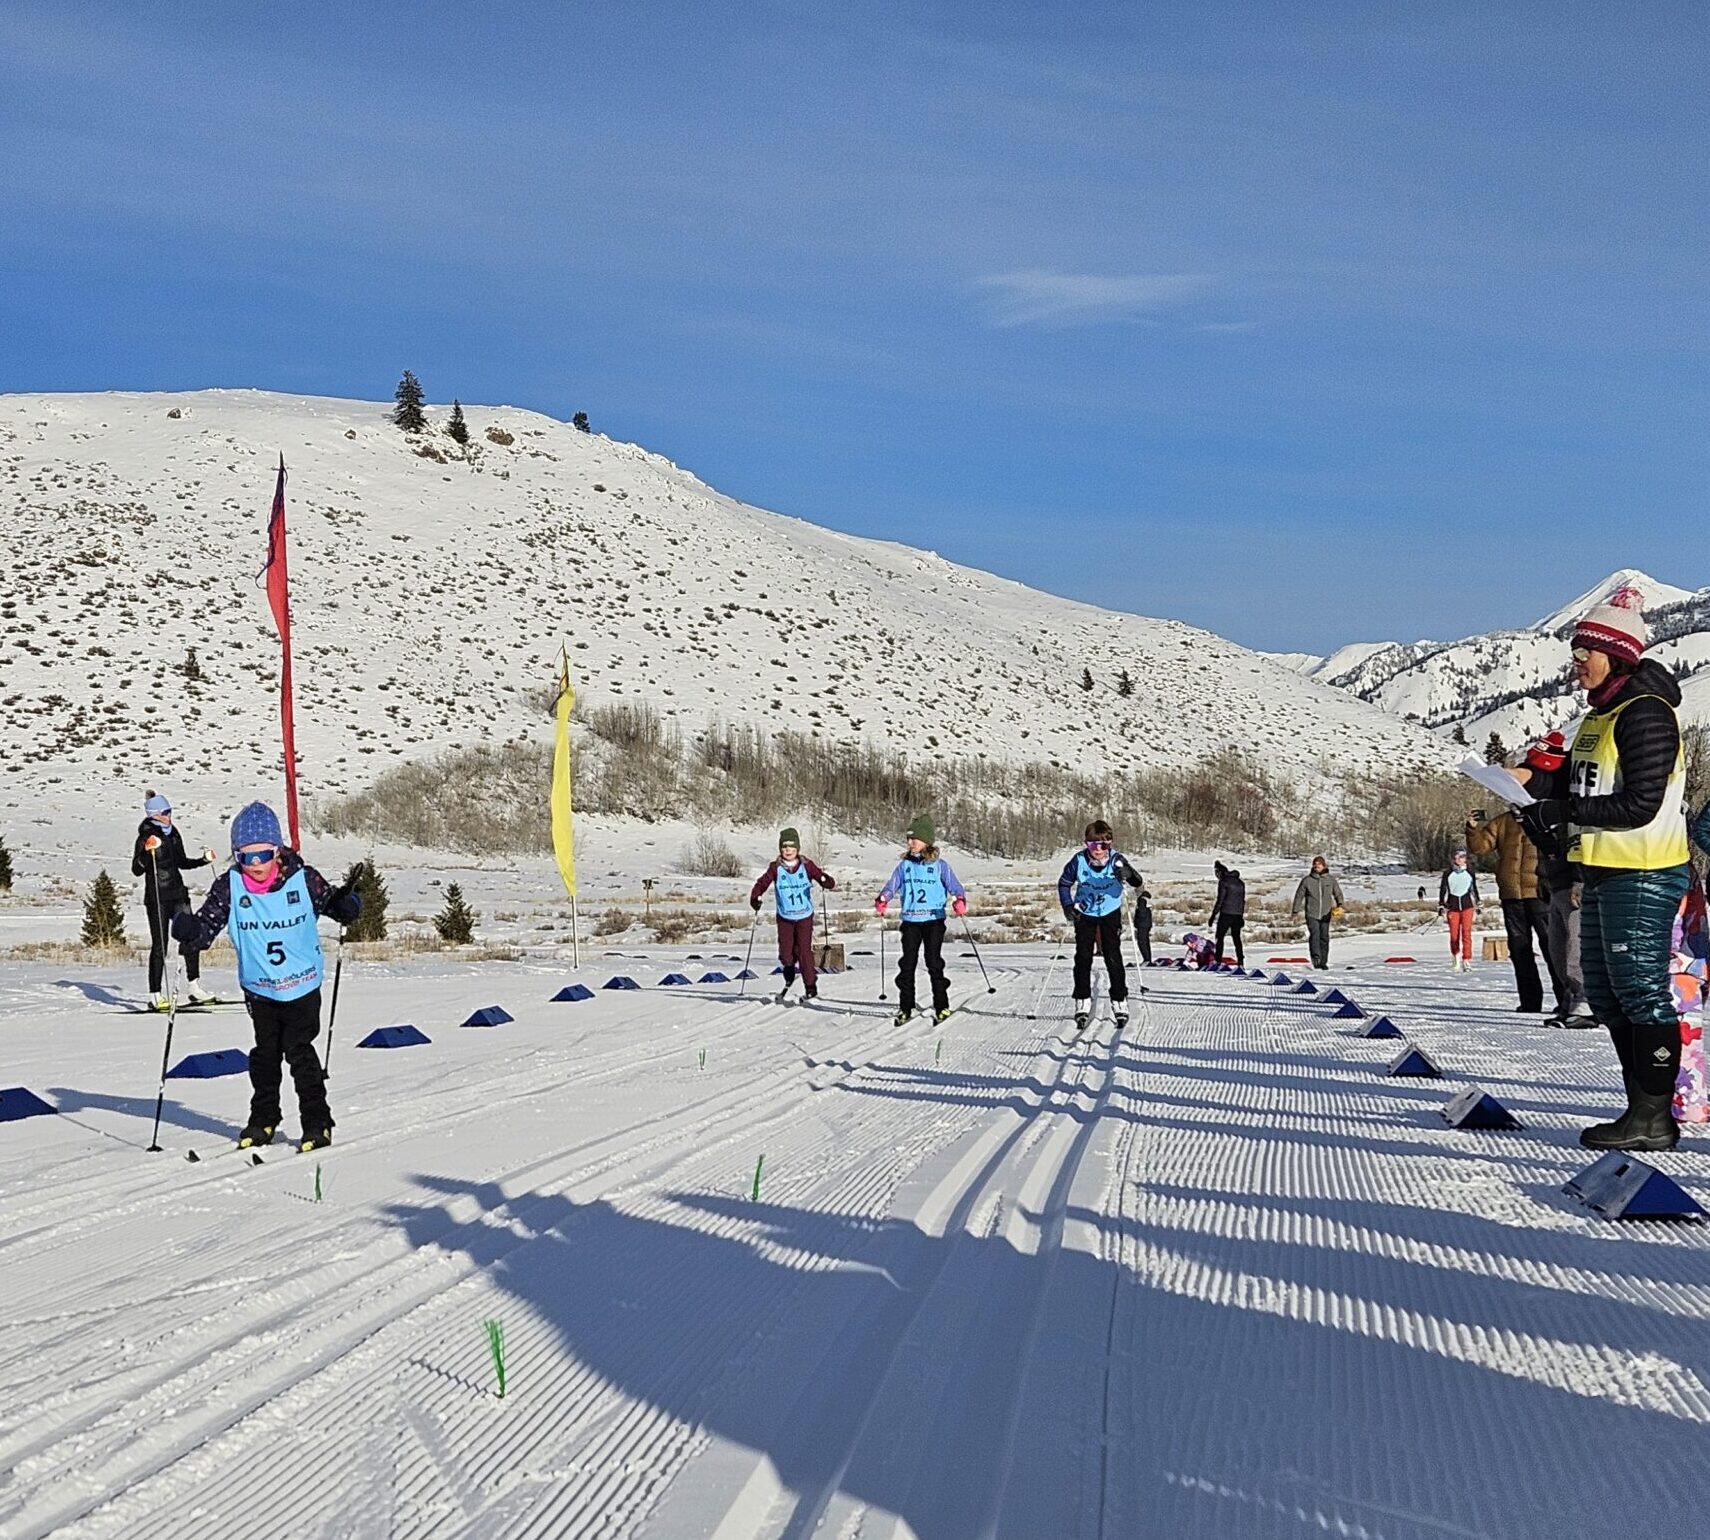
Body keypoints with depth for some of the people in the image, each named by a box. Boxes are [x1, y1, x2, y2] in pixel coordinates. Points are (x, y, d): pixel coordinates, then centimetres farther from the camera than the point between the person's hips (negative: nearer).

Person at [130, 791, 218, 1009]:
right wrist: (148, 852, -29)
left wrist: (204, 860, 13)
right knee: (159, 946, -3)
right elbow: (136, 870, -13)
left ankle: (194, 987, 14)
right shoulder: (147, 837, -8)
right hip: (157, 898, -6)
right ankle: (155, 996, 3)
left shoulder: (173, 833, 12)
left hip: (178, 894, 6)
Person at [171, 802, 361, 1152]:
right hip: (259, 987, 3)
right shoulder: (229, 888, -9)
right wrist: (188, 928, -32)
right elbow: (207, 925, -11)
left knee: (299, 1050, -5)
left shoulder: (303, 880, -12)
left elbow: (334, 905, -1)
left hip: (302, 984, -3)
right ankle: (263, 1119, 31)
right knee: (265, 1053, 13)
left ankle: (317, 1122, 7)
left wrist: (346, 902, -24)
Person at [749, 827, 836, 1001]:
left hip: (805, 916, -2)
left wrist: (827, 882, -39)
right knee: (785, 953, 3)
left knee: (804, 950, -9)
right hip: (784, 917, 2)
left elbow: (821, 877, -16)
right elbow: (762, 884, -9)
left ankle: (811, 987, 3)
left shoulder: (806, 866, -8)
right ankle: (789, 978, 35)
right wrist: (755, 899, -27)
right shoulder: (776, 868, -6)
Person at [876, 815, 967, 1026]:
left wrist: (959, 901, -26)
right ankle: (905, 1007, 11)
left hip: (934, 920, -3)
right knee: (907, 963, 2)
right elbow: (892, 885, 6)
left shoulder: (939, 865, -2)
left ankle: (941, 1006, 7)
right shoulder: (905, 864, 8)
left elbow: (954, 886, -5)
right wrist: (883, 900, -14)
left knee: (934, 962, -3)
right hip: (910, 920, 3)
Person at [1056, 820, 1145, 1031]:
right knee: (1083, 957, -3)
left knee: (1113, 957, -5)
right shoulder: (1079, 860, -18)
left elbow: (1138, 883, -27)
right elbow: (1064, 883, -2)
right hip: (1085, 913, 1)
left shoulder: (1117, 860, -21)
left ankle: (1119, 1001, 6)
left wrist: (1130, 875, -49)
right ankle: (1082, 1002, 5)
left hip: (1110, 913, -1)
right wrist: (1068, 906, -13)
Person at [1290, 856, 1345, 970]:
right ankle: (1316, 960, -25)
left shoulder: (1331, 880, 4)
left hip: (1326, 914, 2)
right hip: (1311, 913, -2)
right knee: (1314, 935, -18)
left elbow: (1338, 893, 8)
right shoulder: (1307, 880, 0)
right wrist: (1294, 912, 7)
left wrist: (1339, 905, -12)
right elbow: (1299, 896, 6)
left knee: (1324, 938, 6)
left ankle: (1323, 962, 15)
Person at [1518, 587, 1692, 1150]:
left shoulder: (1645, 713, -13)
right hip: (1602, 872, 10)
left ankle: (1653, 1120, 0)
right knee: (1606, 994, 13)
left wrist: (1565, 810, -20)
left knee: (1641, 993, -6)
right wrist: (1554, 822, 2)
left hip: (1643, 875, -10)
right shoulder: (1600, 716, 16)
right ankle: (1643, 1108, 21)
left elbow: (1640, 805, -20)